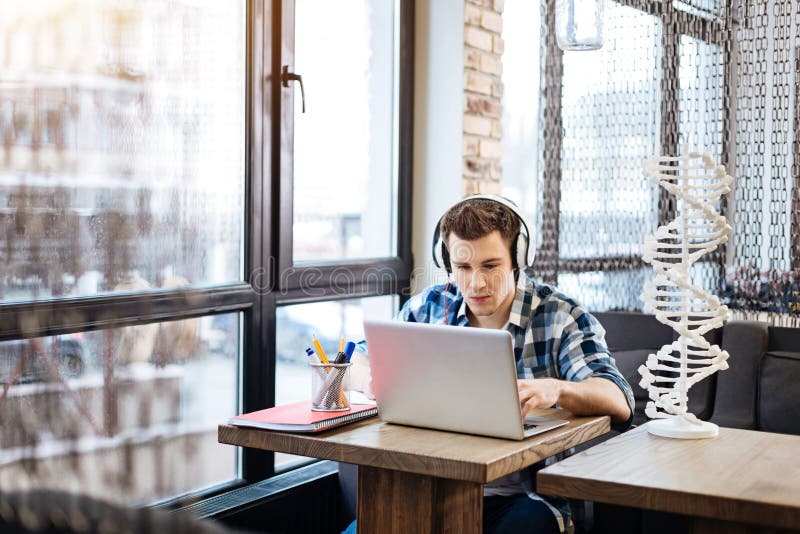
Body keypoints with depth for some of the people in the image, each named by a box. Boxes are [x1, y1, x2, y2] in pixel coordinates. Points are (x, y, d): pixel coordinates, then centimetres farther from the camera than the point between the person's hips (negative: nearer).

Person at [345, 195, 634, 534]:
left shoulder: (561, 319, -2)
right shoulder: (427, 307, 9)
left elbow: (619, 404, -13)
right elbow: (362, 364, 18)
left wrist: (556, 389, -36)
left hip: (523, 497, -2)